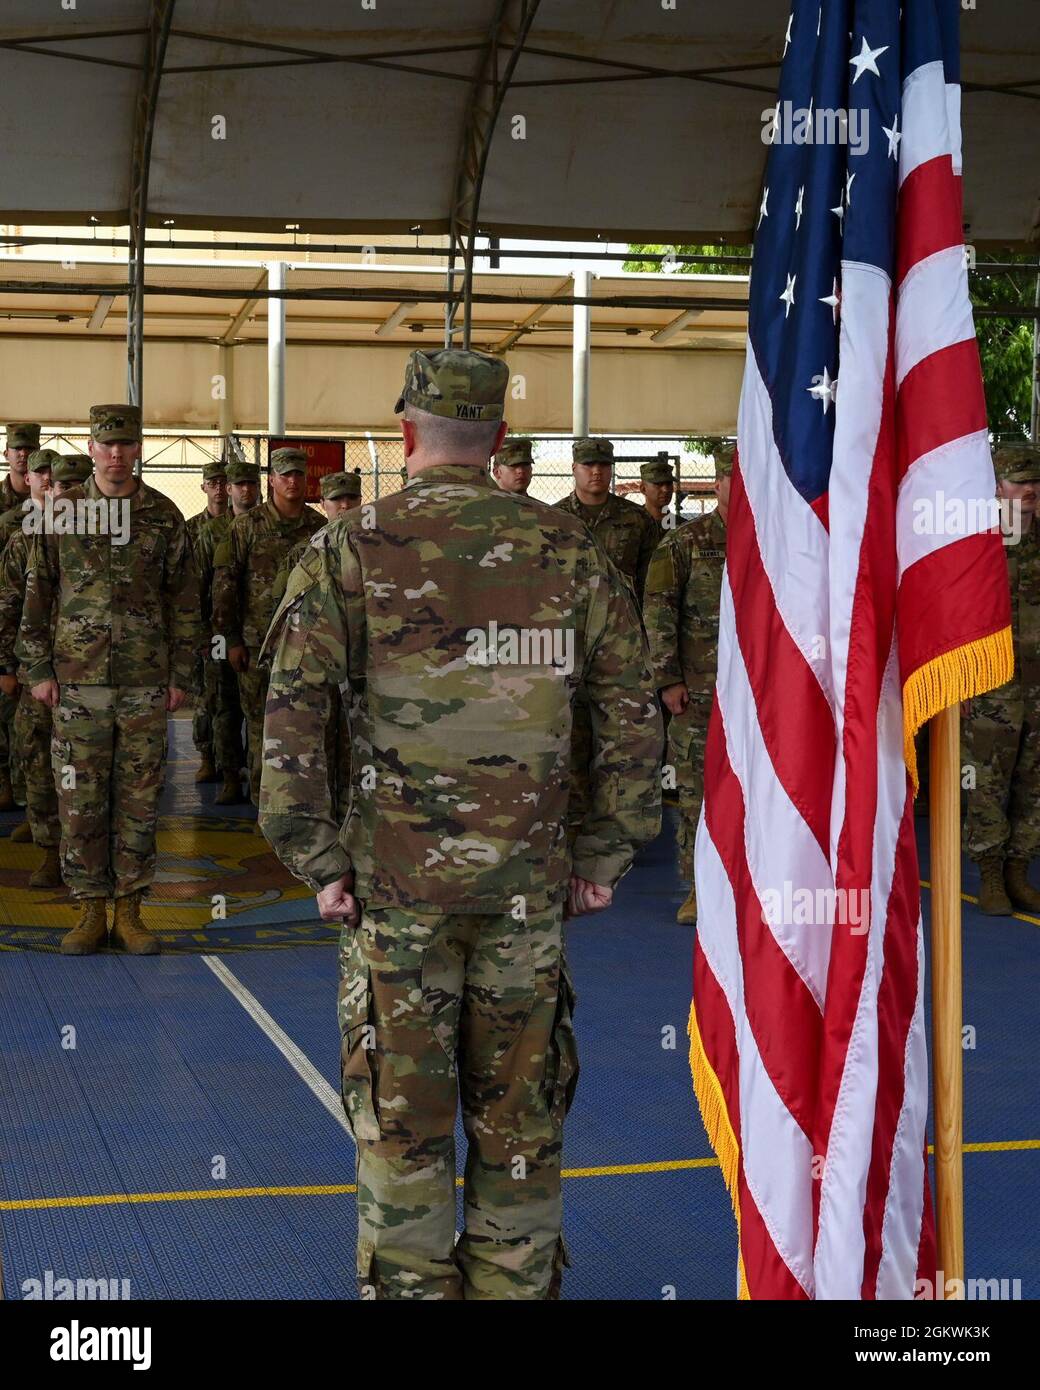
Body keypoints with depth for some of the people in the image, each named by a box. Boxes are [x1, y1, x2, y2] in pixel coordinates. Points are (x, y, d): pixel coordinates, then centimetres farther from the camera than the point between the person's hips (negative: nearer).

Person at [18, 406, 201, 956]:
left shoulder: (164, 517, 3)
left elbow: (184, 601, 6)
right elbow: (37, 597, 6)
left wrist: (181, 675, 3)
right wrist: (38, 670, 1)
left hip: (146, 685, 0)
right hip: (77, 684, 0)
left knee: (138, 802, 5)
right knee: (80, 803, 2)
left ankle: (129, 911, 14)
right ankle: (90, 912, 12)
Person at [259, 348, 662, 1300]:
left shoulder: (352, 549, -5)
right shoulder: (567, 547, 2)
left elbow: (291, 718, -11)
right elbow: (632, 710, 2)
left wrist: (319, 863, -3)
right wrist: (608, 854, 8)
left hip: (396, 876, -2)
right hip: (529, 880, 2)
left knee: (401, 1114, 9)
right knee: (519, 1109, 14)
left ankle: (410, 1283, 18)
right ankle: (515, 1281, 24)